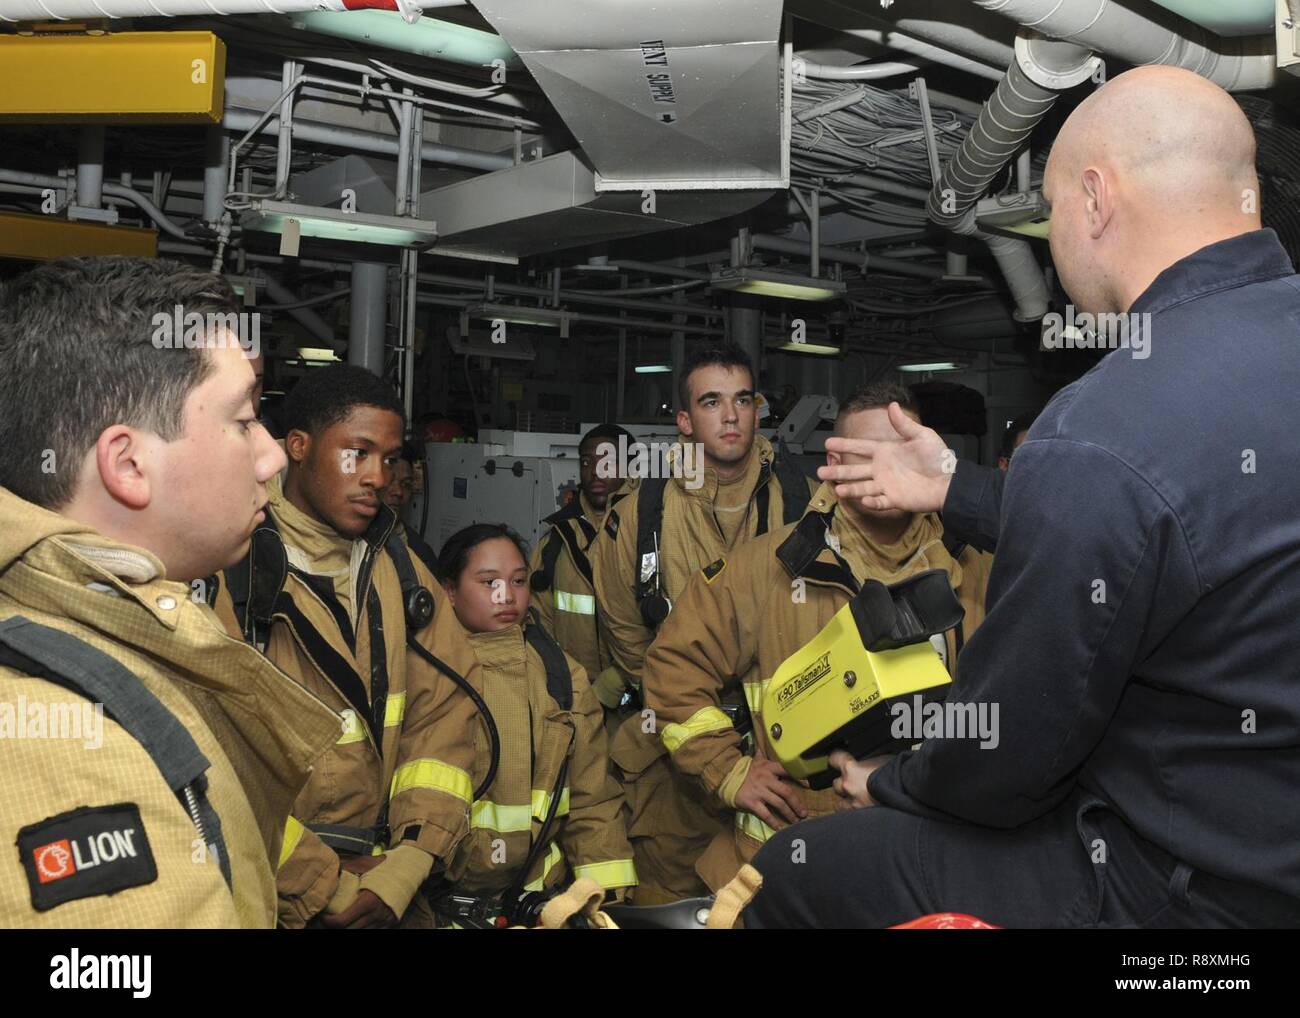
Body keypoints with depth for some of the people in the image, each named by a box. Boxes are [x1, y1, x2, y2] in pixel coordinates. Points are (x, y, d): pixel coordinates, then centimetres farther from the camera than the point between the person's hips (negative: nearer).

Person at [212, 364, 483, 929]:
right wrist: (324, 888, -15)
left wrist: (408, 865, -9)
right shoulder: (226, 569, -13)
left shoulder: (398, 567, 6)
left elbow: (445, 707, 2)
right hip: (263, 900, -5)